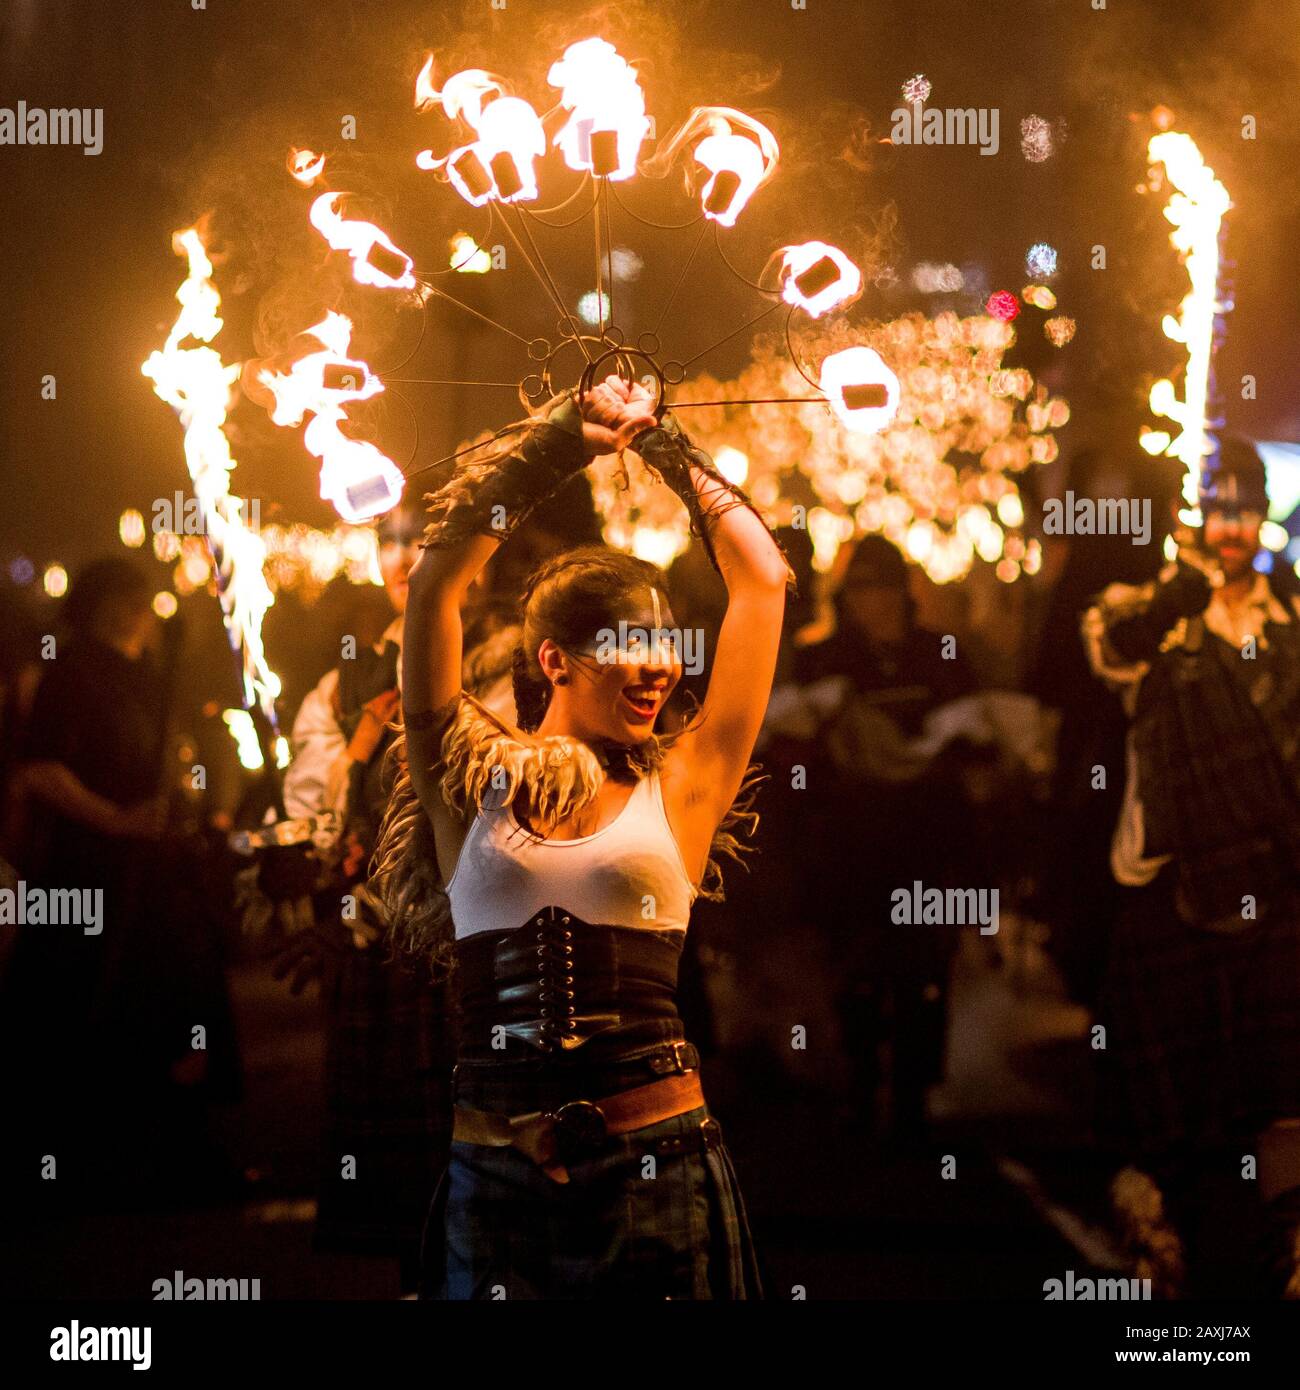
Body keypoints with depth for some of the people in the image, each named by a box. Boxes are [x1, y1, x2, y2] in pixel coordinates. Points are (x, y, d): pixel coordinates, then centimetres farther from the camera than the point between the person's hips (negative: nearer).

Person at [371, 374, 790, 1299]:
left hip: (660, 1164, 0)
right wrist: (561, 442, 4)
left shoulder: (679, 790, 7)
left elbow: (762, 578, 9)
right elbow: (437, 580, 2)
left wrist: (665, 447, 17)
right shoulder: (471, 782, 6)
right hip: (496, 1178, 0)